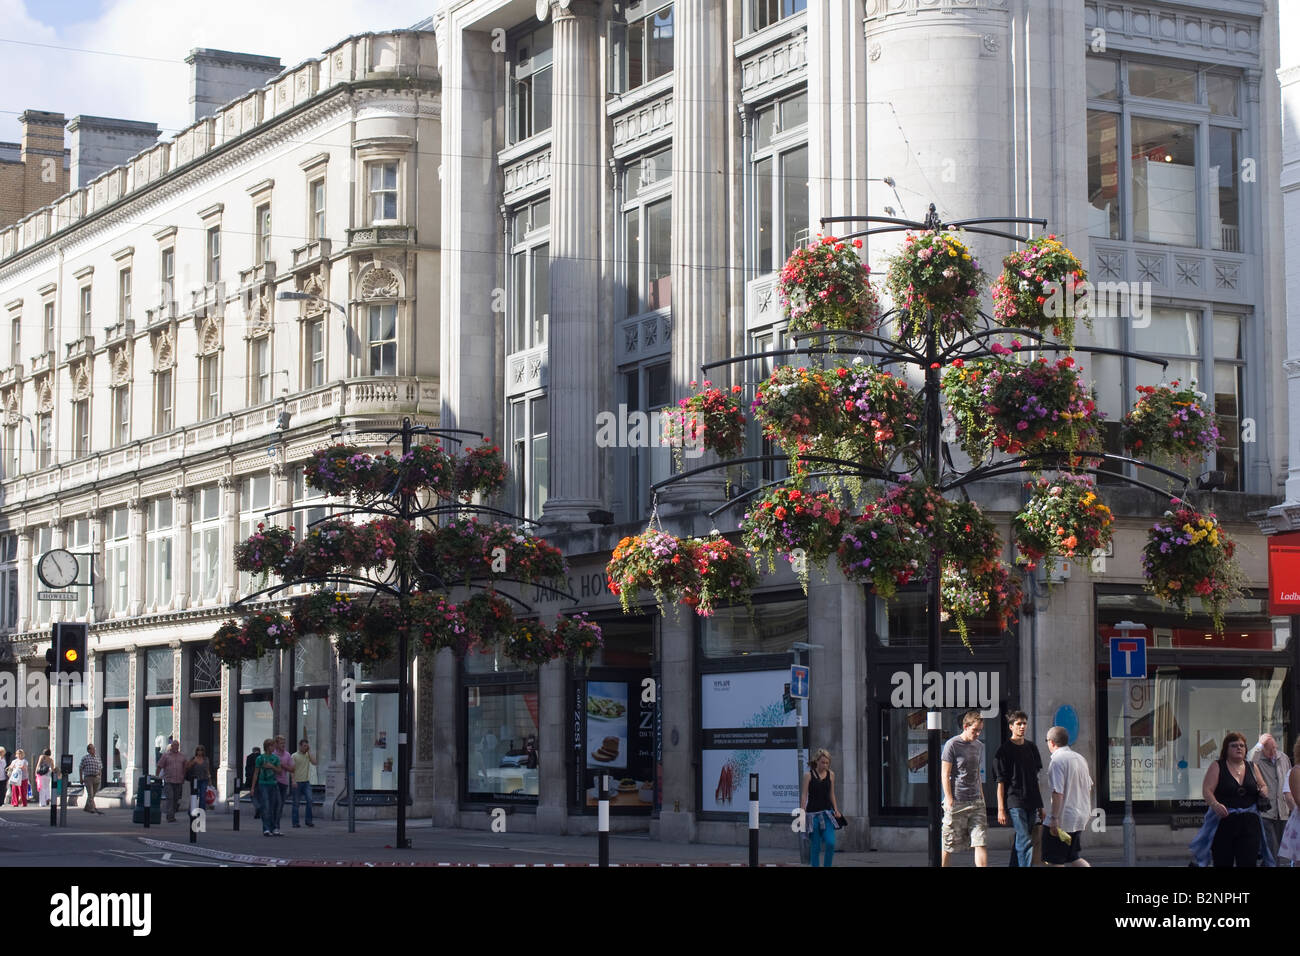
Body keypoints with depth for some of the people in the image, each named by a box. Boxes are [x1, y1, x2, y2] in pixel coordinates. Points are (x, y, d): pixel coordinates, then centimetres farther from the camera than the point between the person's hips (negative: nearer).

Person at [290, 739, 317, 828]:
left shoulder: (309, 755, 11)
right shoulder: (294, 756, -1)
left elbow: (314, 762, -6)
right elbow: (292, 769, -6)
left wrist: (309, 751, -3)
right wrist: (293, 781, -16)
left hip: (306, 781, 3)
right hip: (297, 782, -3)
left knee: (309, 800, -11)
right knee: (296, 802, 2)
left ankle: (308, 820, -3)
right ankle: (295, 822, 8)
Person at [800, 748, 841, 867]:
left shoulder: (830, 774, 7)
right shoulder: (809, 775, -3)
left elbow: (832, 794, 15)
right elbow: (804, 795, -3)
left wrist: (836, 810, 4)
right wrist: (802, 814, -10)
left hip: (827, 813, 2)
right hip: (813, 814, -2)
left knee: (830, 843, -13)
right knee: (815, 846, 0)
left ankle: (827, 866, 3)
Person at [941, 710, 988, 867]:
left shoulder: (979, 746, 13)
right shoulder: (952, 745, -6)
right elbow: (945, 775, -7)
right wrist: (949, 800, -12)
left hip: (976, 802, 5)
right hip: (957, 803, -5)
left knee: (980, 842, -5)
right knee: (949, 845, 2)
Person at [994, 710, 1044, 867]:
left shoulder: (1031, 748, 15)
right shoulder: (1004, 750, -1)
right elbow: (1000, 782, -3)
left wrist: (1040, 806, 17)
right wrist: (1001, 809, -8)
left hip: (1031, 802, 6)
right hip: (1014, 802, -6)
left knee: (1020, 842, 8)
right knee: (1026, 842, -14)